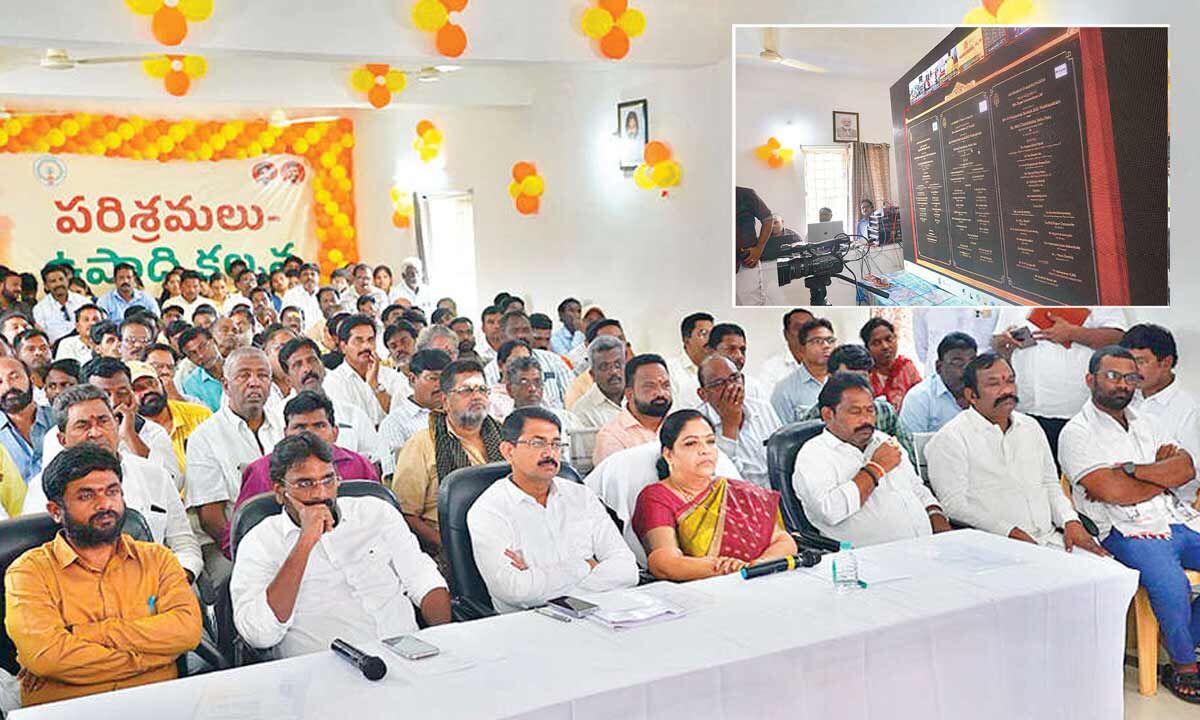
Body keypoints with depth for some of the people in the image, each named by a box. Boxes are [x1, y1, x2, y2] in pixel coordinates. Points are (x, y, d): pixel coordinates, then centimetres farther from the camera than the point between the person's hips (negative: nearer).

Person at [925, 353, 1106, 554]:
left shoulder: (1030, 427, 21)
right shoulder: (950, 439, -3)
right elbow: (954, 504, -10)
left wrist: (1071, 522, 6)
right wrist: (1009, 532, -18)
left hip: (1051, 538, 7)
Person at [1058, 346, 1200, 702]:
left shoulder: (1144, 423, 21)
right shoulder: (1077, 433, -2)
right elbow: (1114, 492, -14)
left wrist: (1131, 469, -9)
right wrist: (1163, 476, 1)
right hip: (1129, 532, -7)